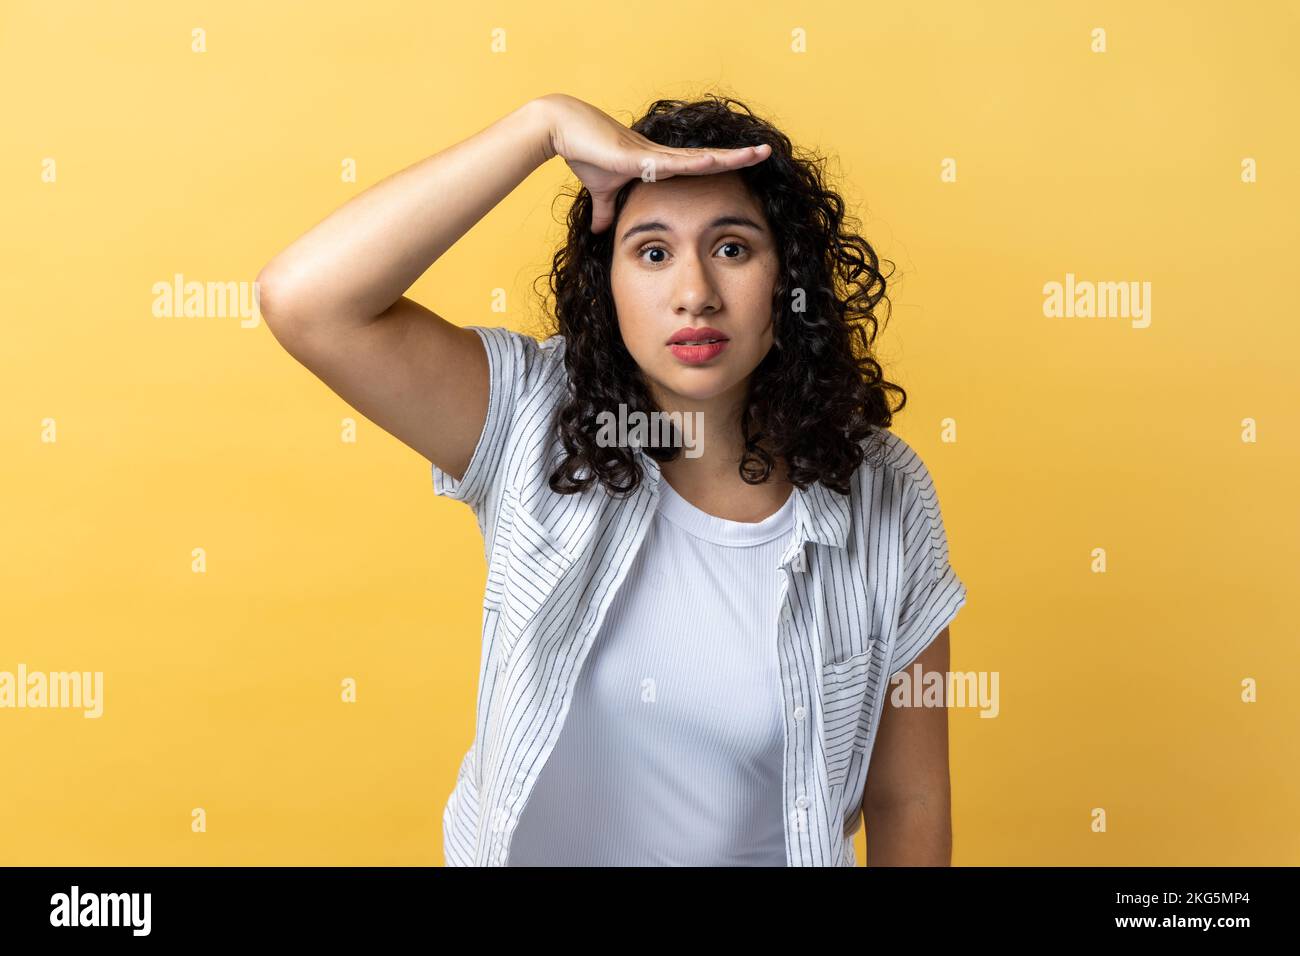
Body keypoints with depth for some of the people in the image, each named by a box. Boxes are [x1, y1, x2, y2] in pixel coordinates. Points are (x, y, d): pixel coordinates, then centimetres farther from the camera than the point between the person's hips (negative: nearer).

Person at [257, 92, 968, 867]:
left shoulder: (885, 501, -18)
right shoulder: (536, 425, -19)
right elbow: (304, 300, -32)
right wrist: (543, 124, -32)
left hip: (774, 849, 0)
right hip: (519, 845, 1)